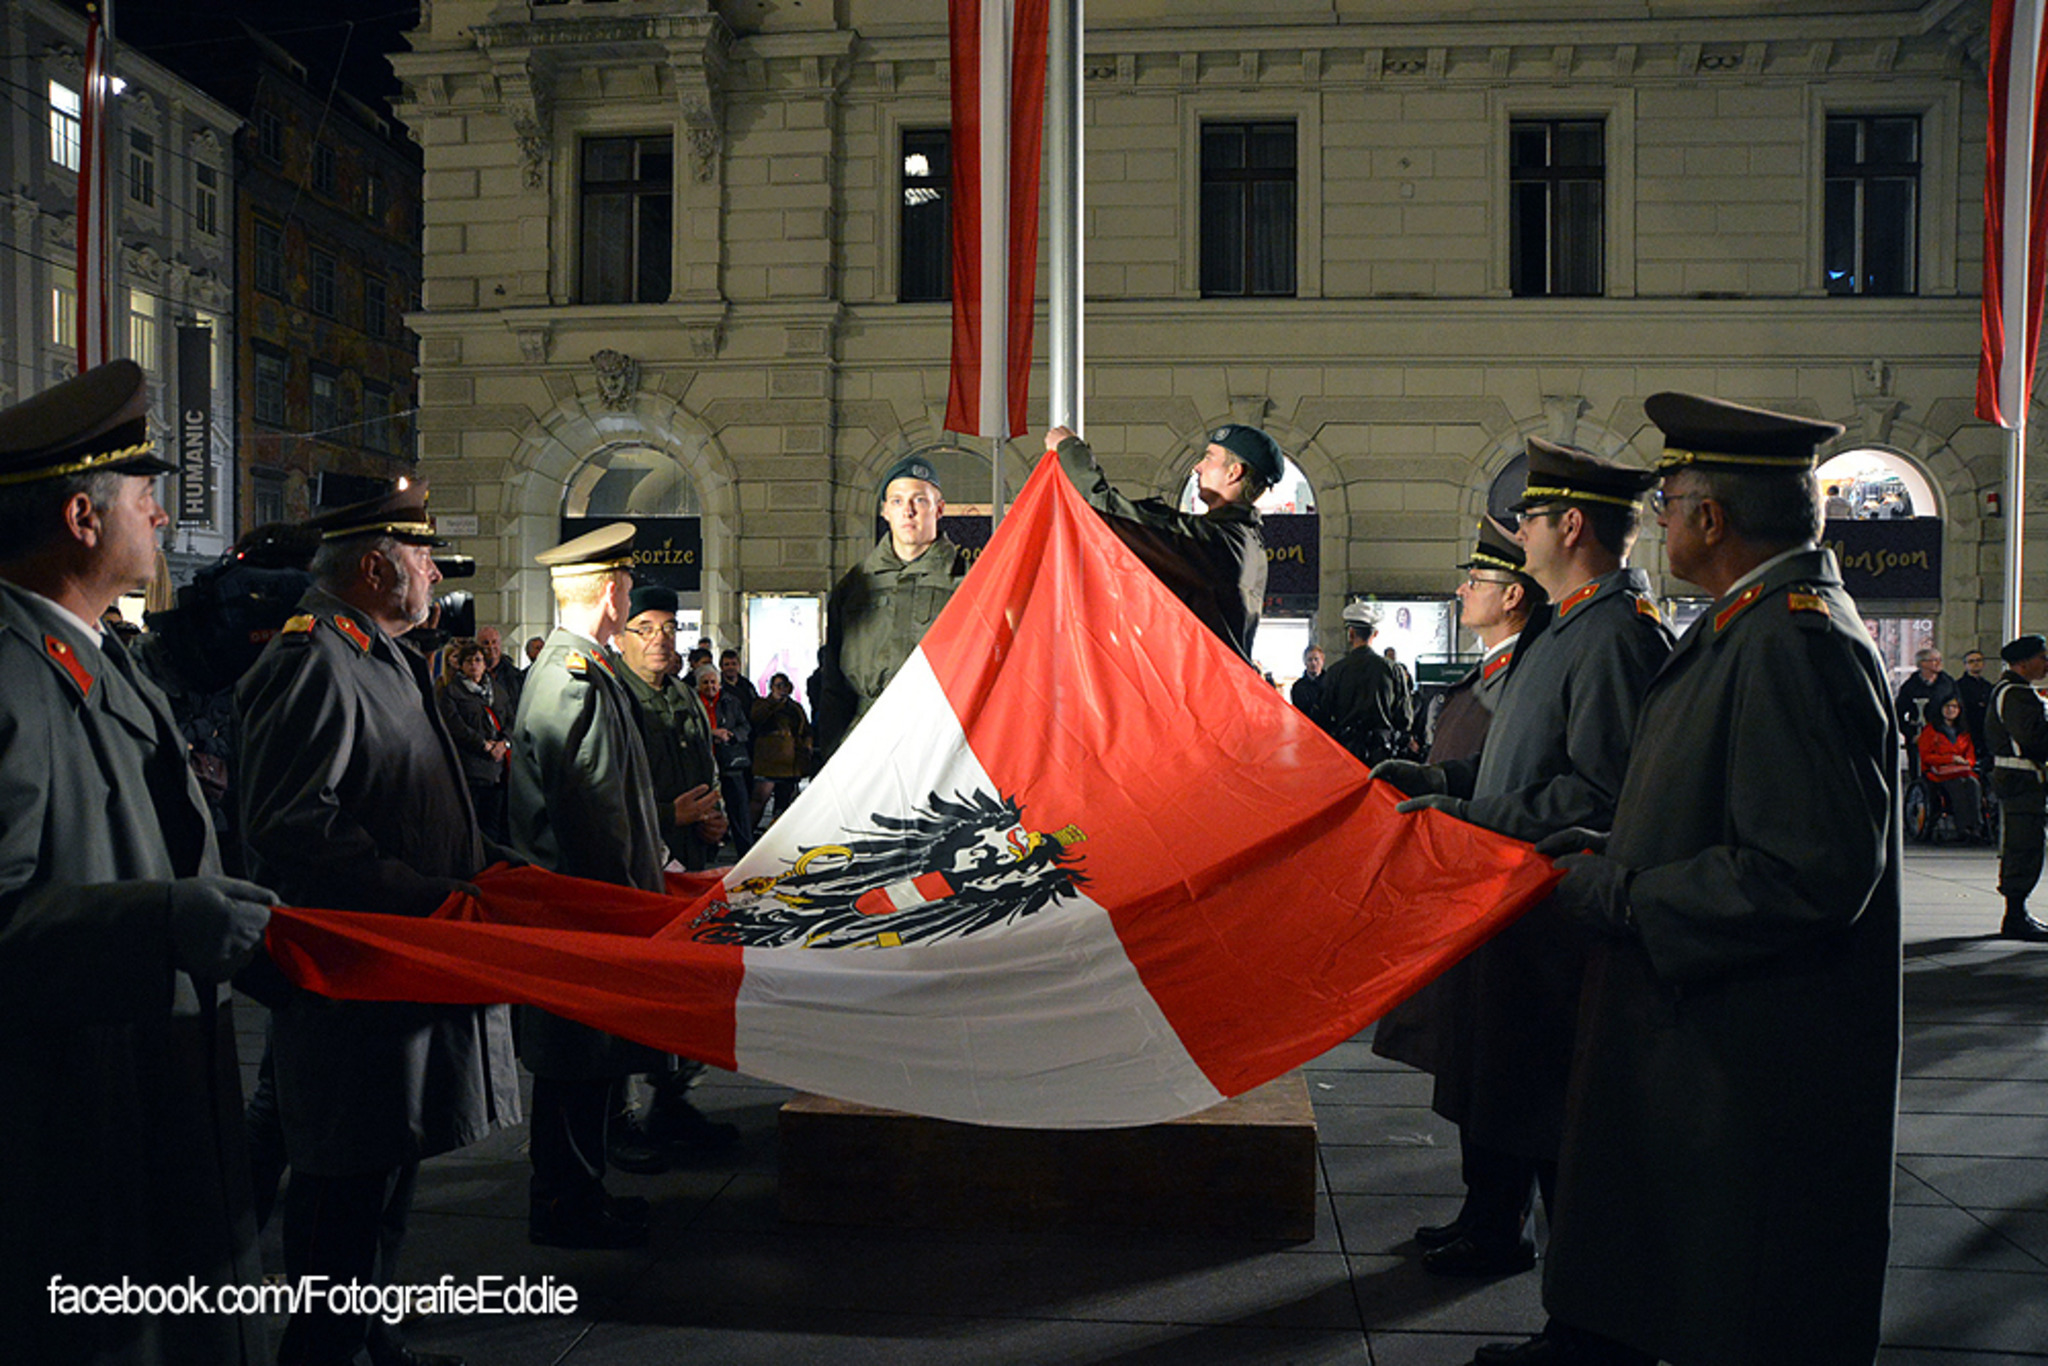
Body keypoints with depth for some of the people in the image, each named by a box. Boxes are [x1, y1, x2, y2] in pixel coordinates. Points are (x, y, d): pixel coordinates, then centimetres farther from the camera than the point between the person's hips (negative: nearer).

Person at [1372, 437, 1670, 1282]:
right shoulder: (1569, 629, 14)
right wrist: (1437, 778, 13)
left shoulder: (1618, 635, -20)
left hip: (1559, 910, -10)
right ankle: (1491, 1229, 35)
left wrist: (1473, 817, -23)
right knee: (1495, 1069, 19)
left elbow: (1600, 790, -26)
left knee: (1550, 1096, 1)